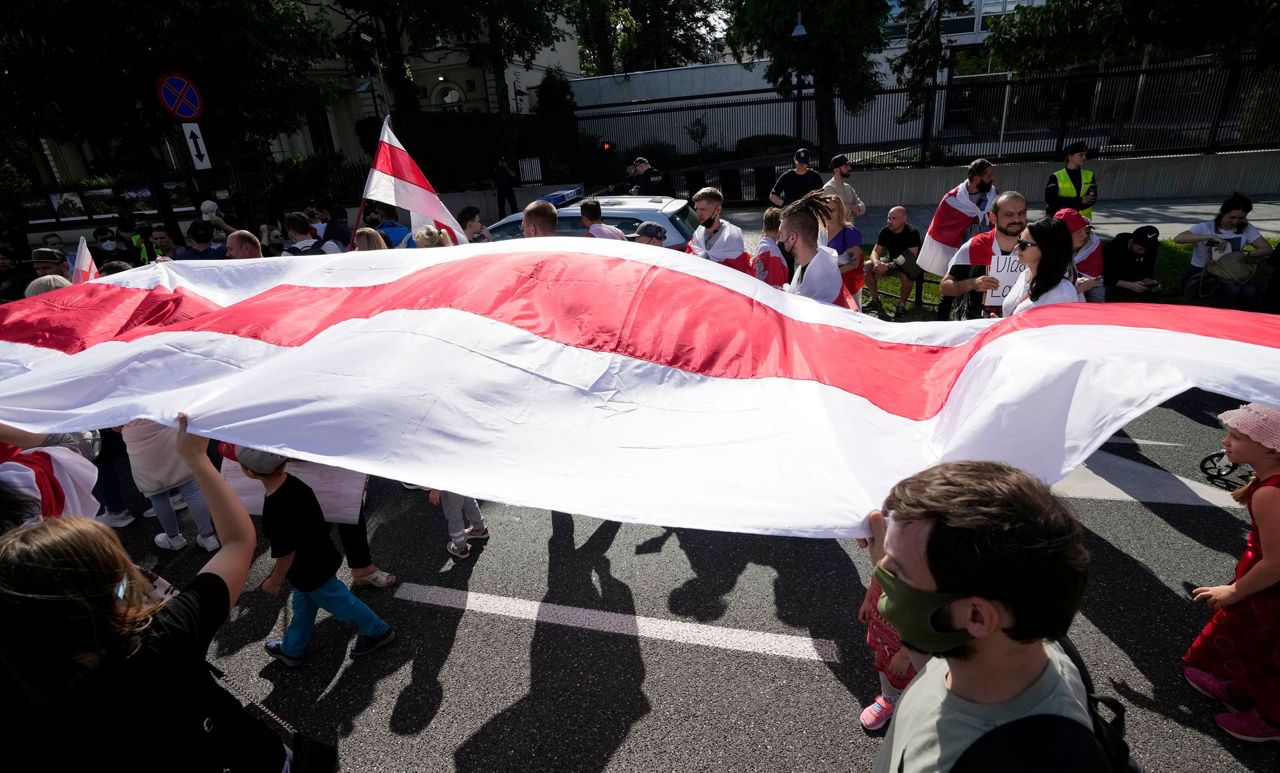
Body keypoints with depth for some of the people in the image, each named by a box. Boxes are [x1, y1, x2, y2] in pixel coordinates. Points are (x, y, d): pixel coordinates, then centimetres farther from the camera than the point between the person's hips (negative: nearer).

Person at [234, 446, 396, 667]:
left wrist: (274, 581, -8)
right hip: (319, 557, 8)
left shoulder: (274, 511, -38)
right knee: (302, 606, 27)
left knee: (338, 603, 16)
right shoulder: (292, 481, -15)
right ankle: (291, 650, 49)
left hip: (311, 572, -8)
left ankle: (379, 632, 35)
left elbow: (286, 553, -26)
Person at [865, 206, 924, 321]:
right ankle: (875, 300, 0)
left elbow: (911, 258, -29)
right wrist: (876, 262, -31)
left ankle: (902, 306, -15)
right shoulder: (885, 231, -8)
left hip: (908, 266, -6)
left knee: (906, 276, -39)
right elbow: (875, 251, -6)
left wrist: (888, 266, -38)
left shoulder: (912, 233, -22)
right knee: (868, 267, -16)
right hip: (891, 261, 6)